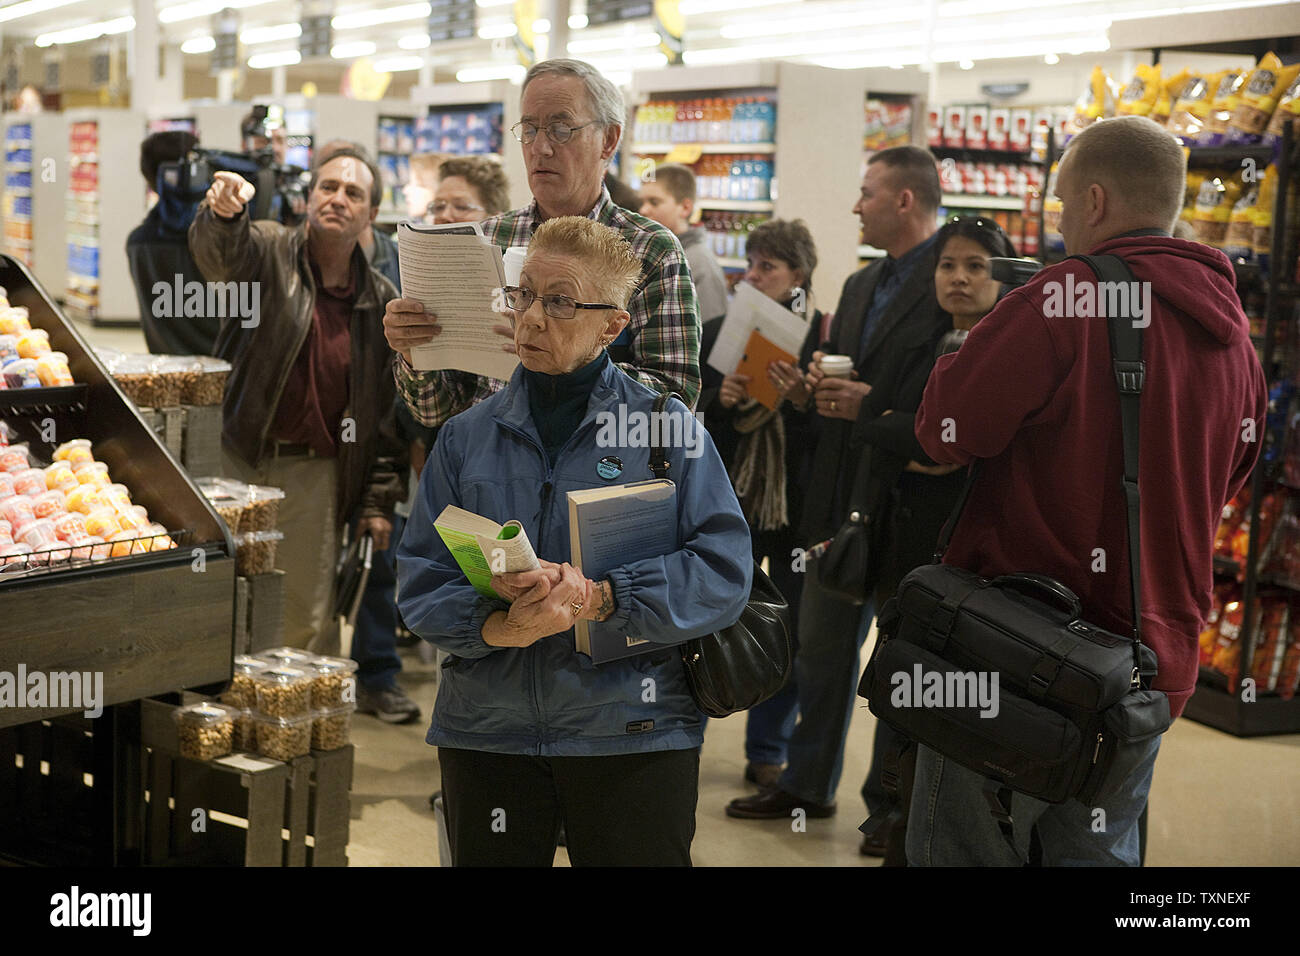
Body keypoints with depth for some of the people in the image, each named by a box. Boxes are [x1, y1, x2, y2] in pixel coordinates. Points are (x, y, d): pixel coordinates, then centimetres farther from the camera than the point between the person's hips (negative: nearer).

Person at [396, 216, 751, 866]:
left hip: (634, 734, -2)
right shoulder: (467, 436, 7)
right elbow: (420, 581, 0)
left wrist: (597, 597, -21)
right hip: (487, 732, 2)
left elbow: (724, 572, -9)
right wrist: (498, 628, -19)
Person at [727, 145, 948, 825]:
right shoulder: (860, 286, 16)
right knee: (821, 647, 16)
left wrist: (873, 404, -21)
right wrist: (821, 381, 1)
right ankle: (807, 785, 30)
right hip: (840, 497, 8)